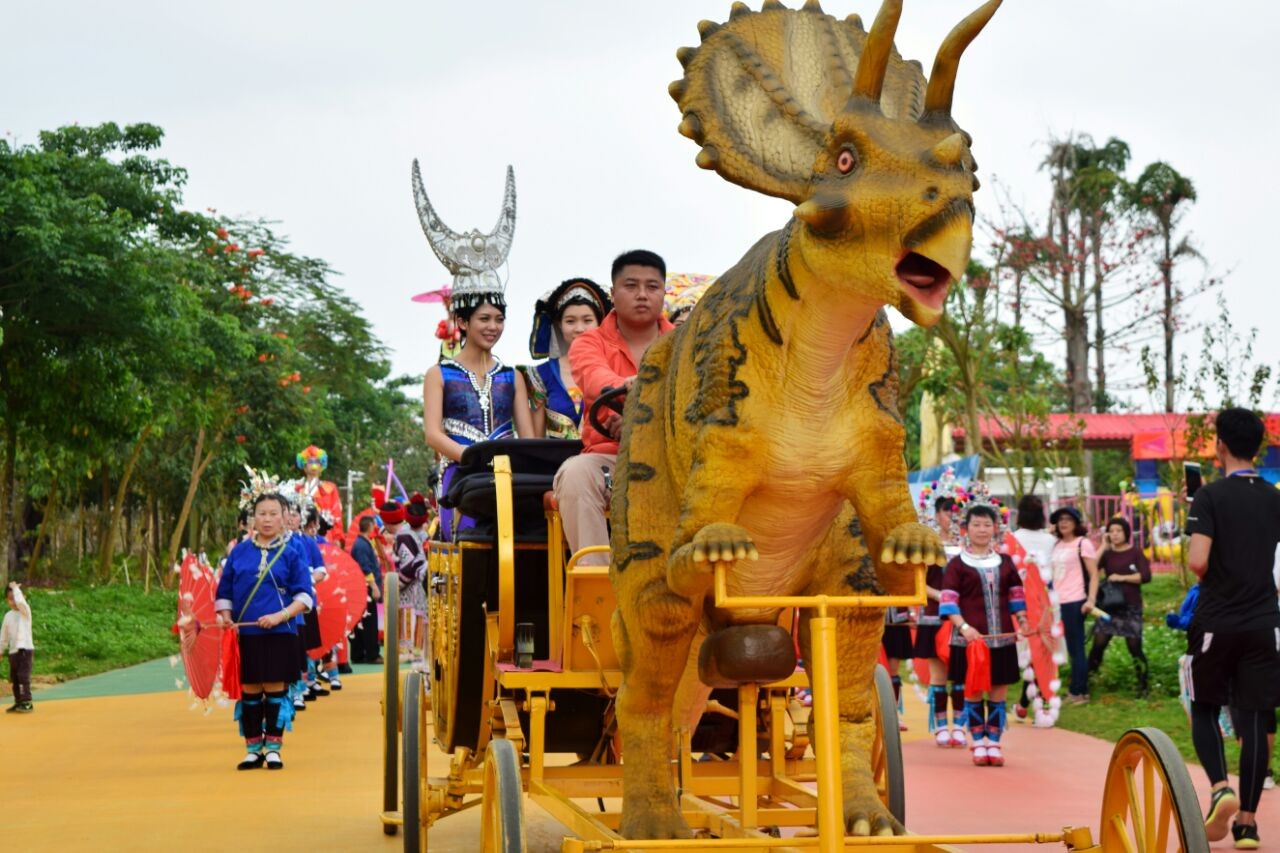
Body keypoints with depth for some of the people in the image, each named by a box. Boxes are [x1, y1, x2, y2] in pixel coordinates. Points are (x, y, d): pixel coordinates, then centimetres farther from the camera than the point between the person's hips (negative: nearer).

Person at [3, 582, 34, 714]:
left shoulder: (25, 611, -4)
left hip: (25, 649, -7)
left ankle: (27, 703, -9)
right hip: (13, 651, 7)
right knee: (14, 679, 10)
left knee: (23, 677, -12)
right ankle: (18, 703, 19)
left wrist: (15, 588, -15)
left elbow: (20, 602, -28)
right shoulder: (8, 616, 12)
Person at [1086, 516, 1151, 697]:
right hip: (1109, 606, 3)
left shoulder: (1135, 553, 0)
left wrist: (1121, 577, -15)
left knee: (1135, 647, -3)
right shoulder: (1107, 554, 7)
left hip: (1131, 607, -2)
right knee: (1098, 644, -4)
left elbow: (1146, 576, -12)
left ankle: (1143, 687, 6)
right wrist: (1103, 547, -8)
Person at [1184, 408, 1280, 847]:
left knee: (1205, 710, 13)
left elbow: (1198, 561, -17)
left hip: (1215, 621, -3)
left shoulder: (1211, 496, -9)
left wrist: (1210, 577, 4)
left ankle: (1220, 787, -10)